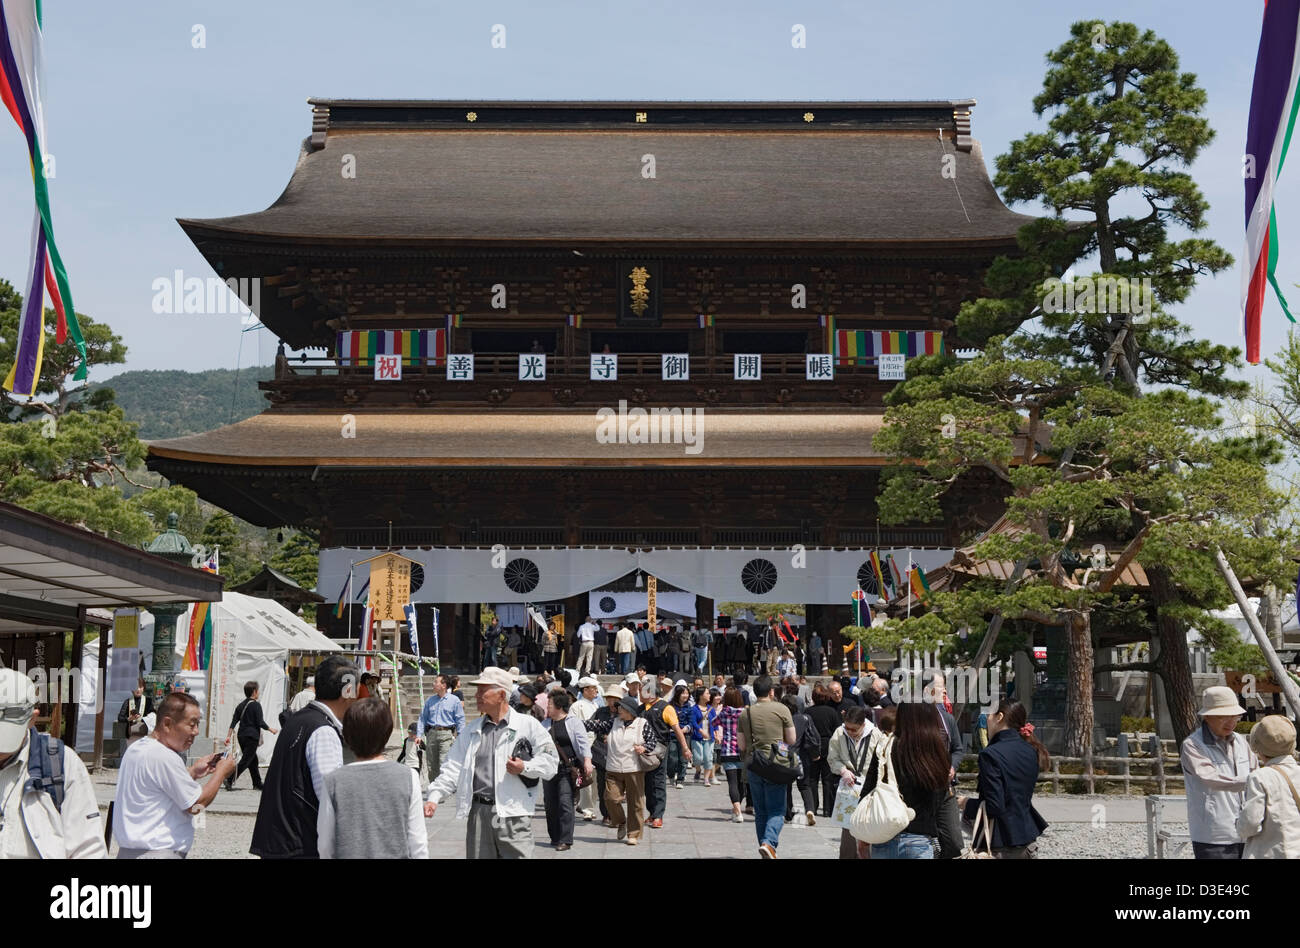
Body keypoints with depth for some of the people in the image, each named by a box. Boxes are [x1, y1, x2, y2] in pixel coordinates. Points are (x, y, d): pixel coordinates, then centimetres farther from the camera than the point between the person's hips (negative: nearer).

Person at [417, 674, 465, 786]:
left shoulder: (454, 700, 1)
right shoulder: (430, 700, 14)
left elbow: (460, 720, 2)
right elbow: (423, 718, 15)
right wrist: (419, 735, 7)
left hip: (446, 734, -5)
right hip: (431, 733, 5)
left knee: (444, 764, -13)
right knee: (431, 763, 8)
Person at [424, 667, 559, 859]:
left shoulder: (528, 725, 2)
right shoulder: (472, 730, 16)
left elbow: (551, 761, 1)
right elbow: (453, 768, 12)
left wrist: (525, 768, -15)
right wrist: (434, 797, -1)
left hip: (513, 814, -4)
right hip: (478, 813, 4)